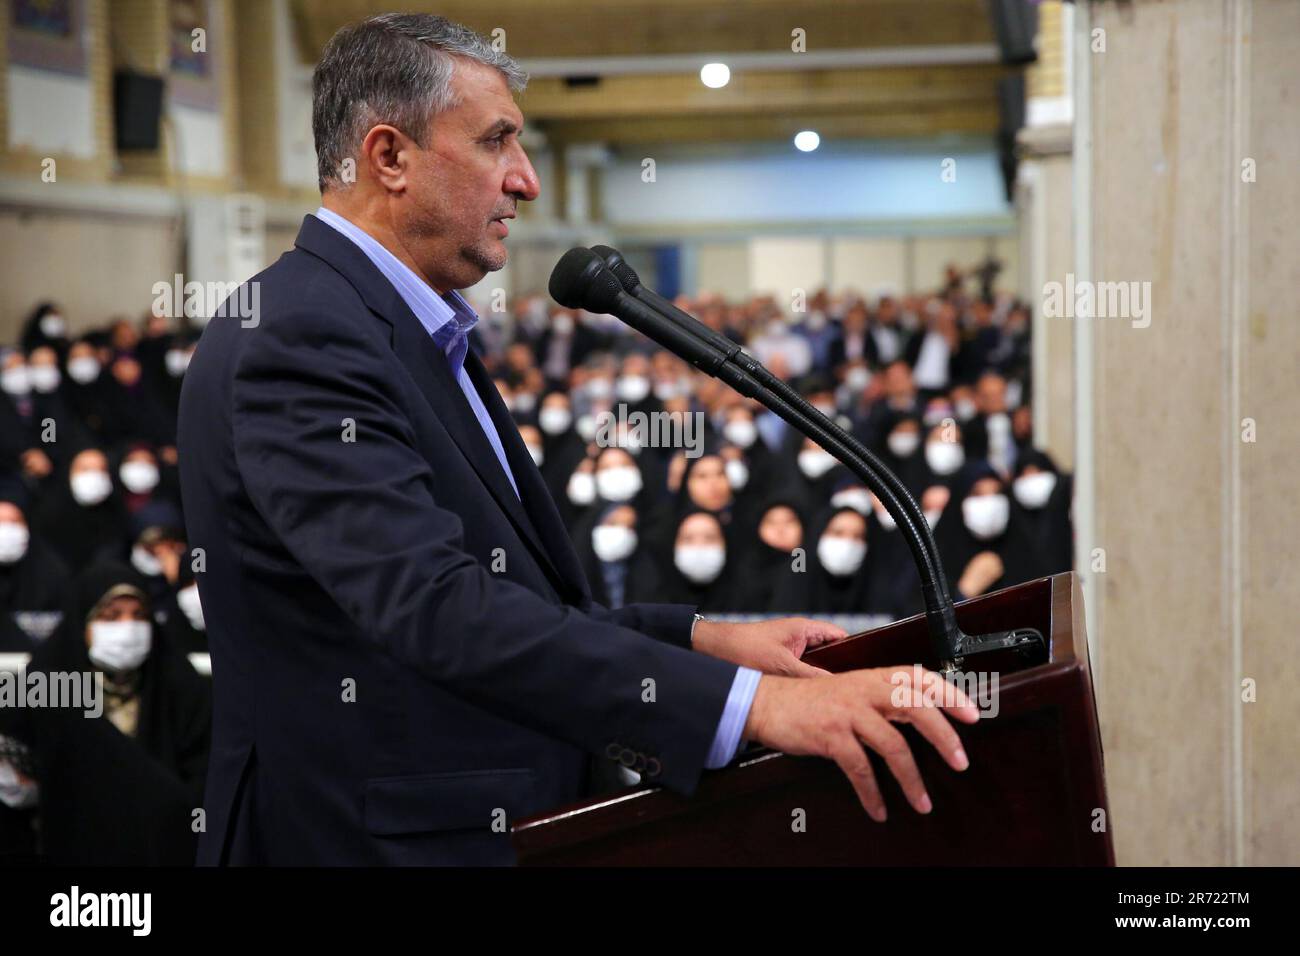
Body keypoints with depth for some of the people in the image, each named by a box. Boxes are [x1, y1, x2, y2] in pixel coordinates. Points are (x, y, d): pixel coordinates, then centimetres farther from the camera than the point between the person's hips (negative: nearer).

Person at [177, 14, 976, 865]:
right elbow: (437, 610, -31)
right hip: (382, 837, -10)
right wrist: (748, 702, -35)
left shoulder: (416, 335, 14)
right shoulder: (297, 339, -19)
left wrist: (703, 637, 3)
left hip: (504, 822, 10)